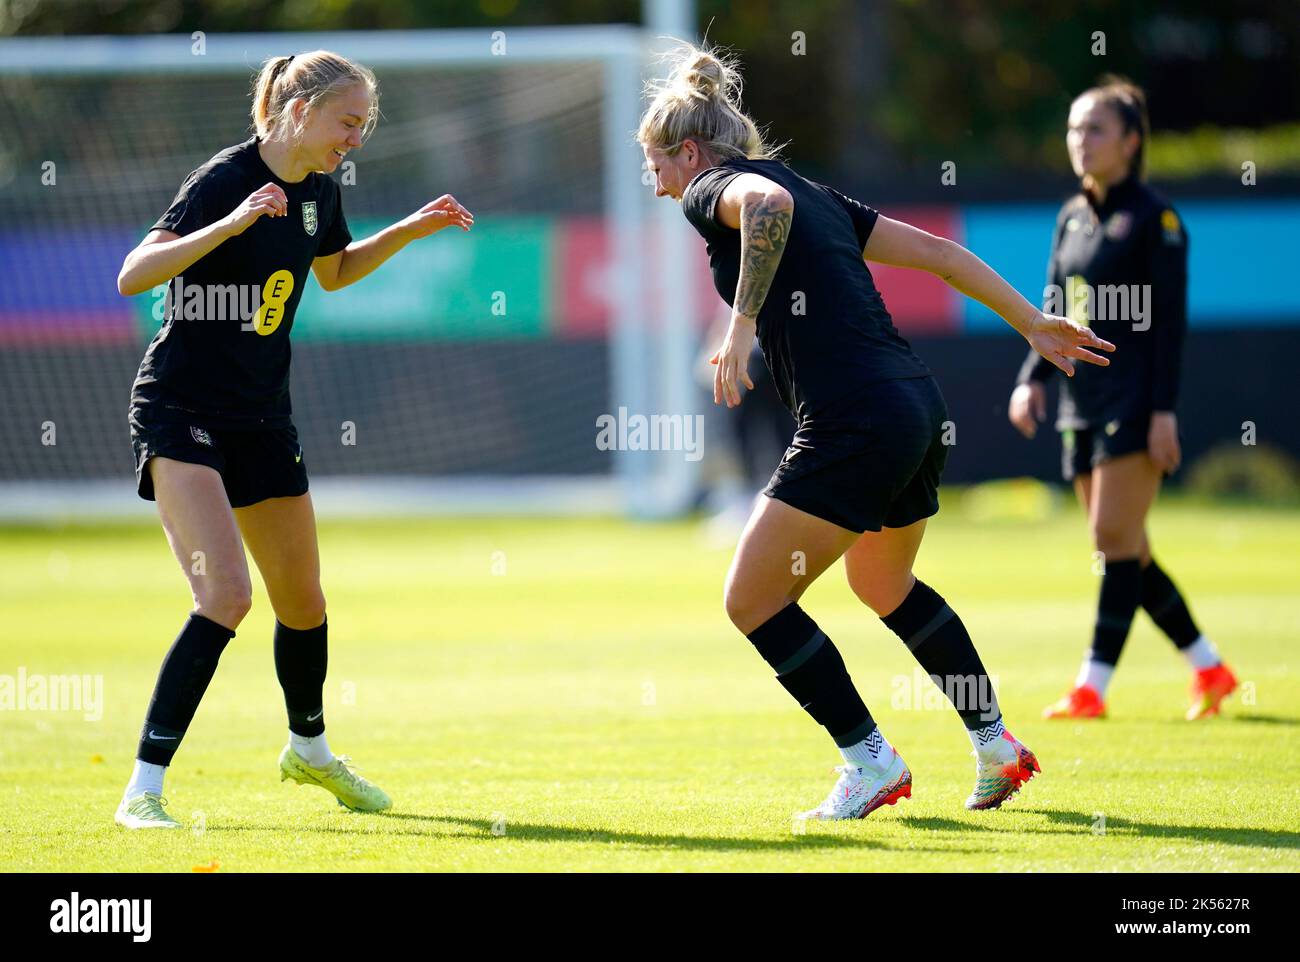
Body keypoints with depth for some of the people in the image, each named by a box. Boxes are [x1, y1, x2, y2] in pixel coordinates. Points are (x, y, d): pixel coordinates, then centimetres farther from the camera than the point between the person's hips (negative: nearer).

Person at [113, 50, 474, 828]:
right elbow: (133, 276, -28)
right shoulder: (225, 180, -19)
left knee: (303, 601, 18)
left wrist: (410, 231, 13)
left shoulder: (319, 191, 4)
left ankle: (310, 749, 45)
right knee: (226, 595, -23)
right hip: (181, 414, -8)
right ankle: (144, 790, -19)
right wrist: (234, 223, -37)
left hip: (262, 420, 8)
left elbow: (334, 271, 26)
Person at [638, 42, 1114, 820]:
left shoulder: (714, 188, -3)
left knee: (753, 601, 0)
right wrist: (1033, 324, 26)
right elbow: (934, 251, 22)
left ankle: (871, 761, 4)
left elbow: (766, 204, -29)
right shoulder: (815, 195, 21)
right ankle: (997, 744, 33)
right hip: (919, 406, 9)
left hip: (856, 422, -9)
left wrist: (741, 327, -27)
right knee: (884, 584, 30)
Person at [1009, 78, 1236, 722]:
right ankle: (1210, 669, 18)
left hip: (1136, 403, -8)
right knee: (1125, 549, 7)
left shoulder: (1154, 218, -7)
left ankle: (1093, 687, -11)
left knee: (1115, 536, -11)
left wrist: (1164, 409, -17)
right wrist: (1032, 379, 2)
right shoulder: (1071, 217, 14)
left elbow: (1170, 319, -11)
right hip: (1083, 404, 8)